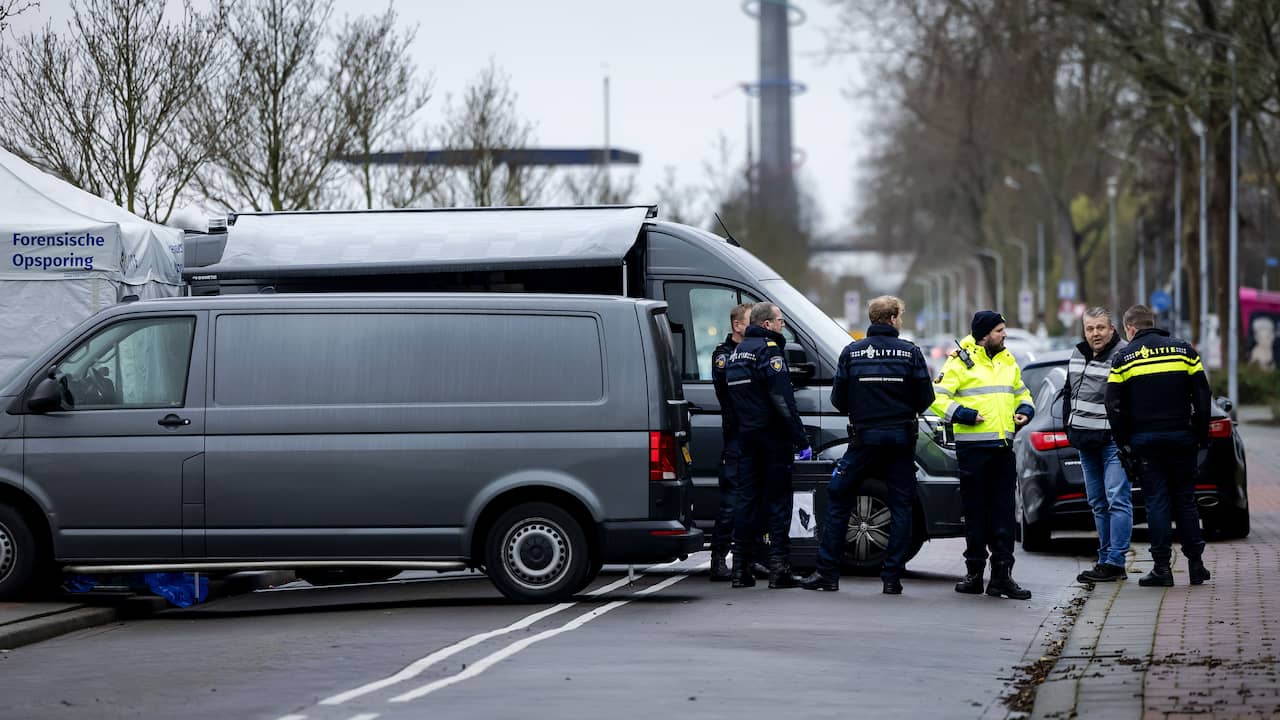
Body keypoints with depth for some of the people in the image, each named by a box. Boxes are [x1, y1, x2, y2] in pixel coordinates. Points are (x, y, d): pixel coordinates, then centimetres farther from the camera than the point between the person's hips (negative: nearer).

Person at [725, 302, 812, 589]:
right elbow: (783, 401, -18)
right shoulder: (769, 350, -12)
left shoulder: (738, 351, 15)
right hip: (771, 436, -8)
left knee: (746, 498, 10)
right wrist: (801, 440, -18)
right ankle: (779, 568, -7)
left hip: (746, 435, 8)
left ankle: (741, 568, 9)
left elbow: (730, 396, 18)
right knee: (777, 500, -4)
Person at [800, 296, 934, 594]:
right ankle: (892, 577, 3)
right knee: (901, 506, 7)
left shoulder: (852, 352, 0)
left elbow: (838, 399, 1)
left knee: (838, 501, 9)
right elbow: (926, 398, -2)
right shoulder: (910, 353, -3)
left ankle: (827, 573, 5)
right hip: (901, 439, 0)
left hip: (864, 438, 0)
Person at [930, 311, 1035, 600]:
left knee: (1003, 512, 1)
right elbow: (937, 397, -8)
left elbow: (1021, 392, 29)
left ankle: (1002, 574, 2)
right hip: (973, 448, -5)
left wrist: (1025, 410, 8)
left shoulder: (1008, 361, 15)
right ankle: (974, 573, 11)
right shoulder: (960, 362, -5)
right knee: (976, 512, 2)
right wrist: (964, 414, -18)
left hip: (1003, 446, 5)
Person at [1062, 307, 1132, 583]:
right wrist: (1070, 427, 19)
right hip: (1086, 441, 9)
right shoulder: (1077, 355, 12)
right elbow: (1069, 392, 25)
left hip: (1114, 441, -9)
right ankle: (1106, 559, 20)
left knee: (1117, 500, -9)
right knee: (1098, 503, 13)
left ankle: (1115, 562, -11)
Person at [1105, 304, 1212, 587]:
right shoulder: (1184, 351, 4)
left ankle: (1162, 567, -2)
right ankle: (1195, 564, 9)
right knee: (1185, 500, 10)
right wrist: (1201, 435, 8)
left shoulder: (1124, 359, -2)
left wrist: (1124, 442, 3)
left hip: (1144, 440, -2)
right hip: (1181, 437, 2)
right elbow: (1202, 396, 2)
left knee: (1156, 501, 1)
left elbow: (1114, 406, -5)